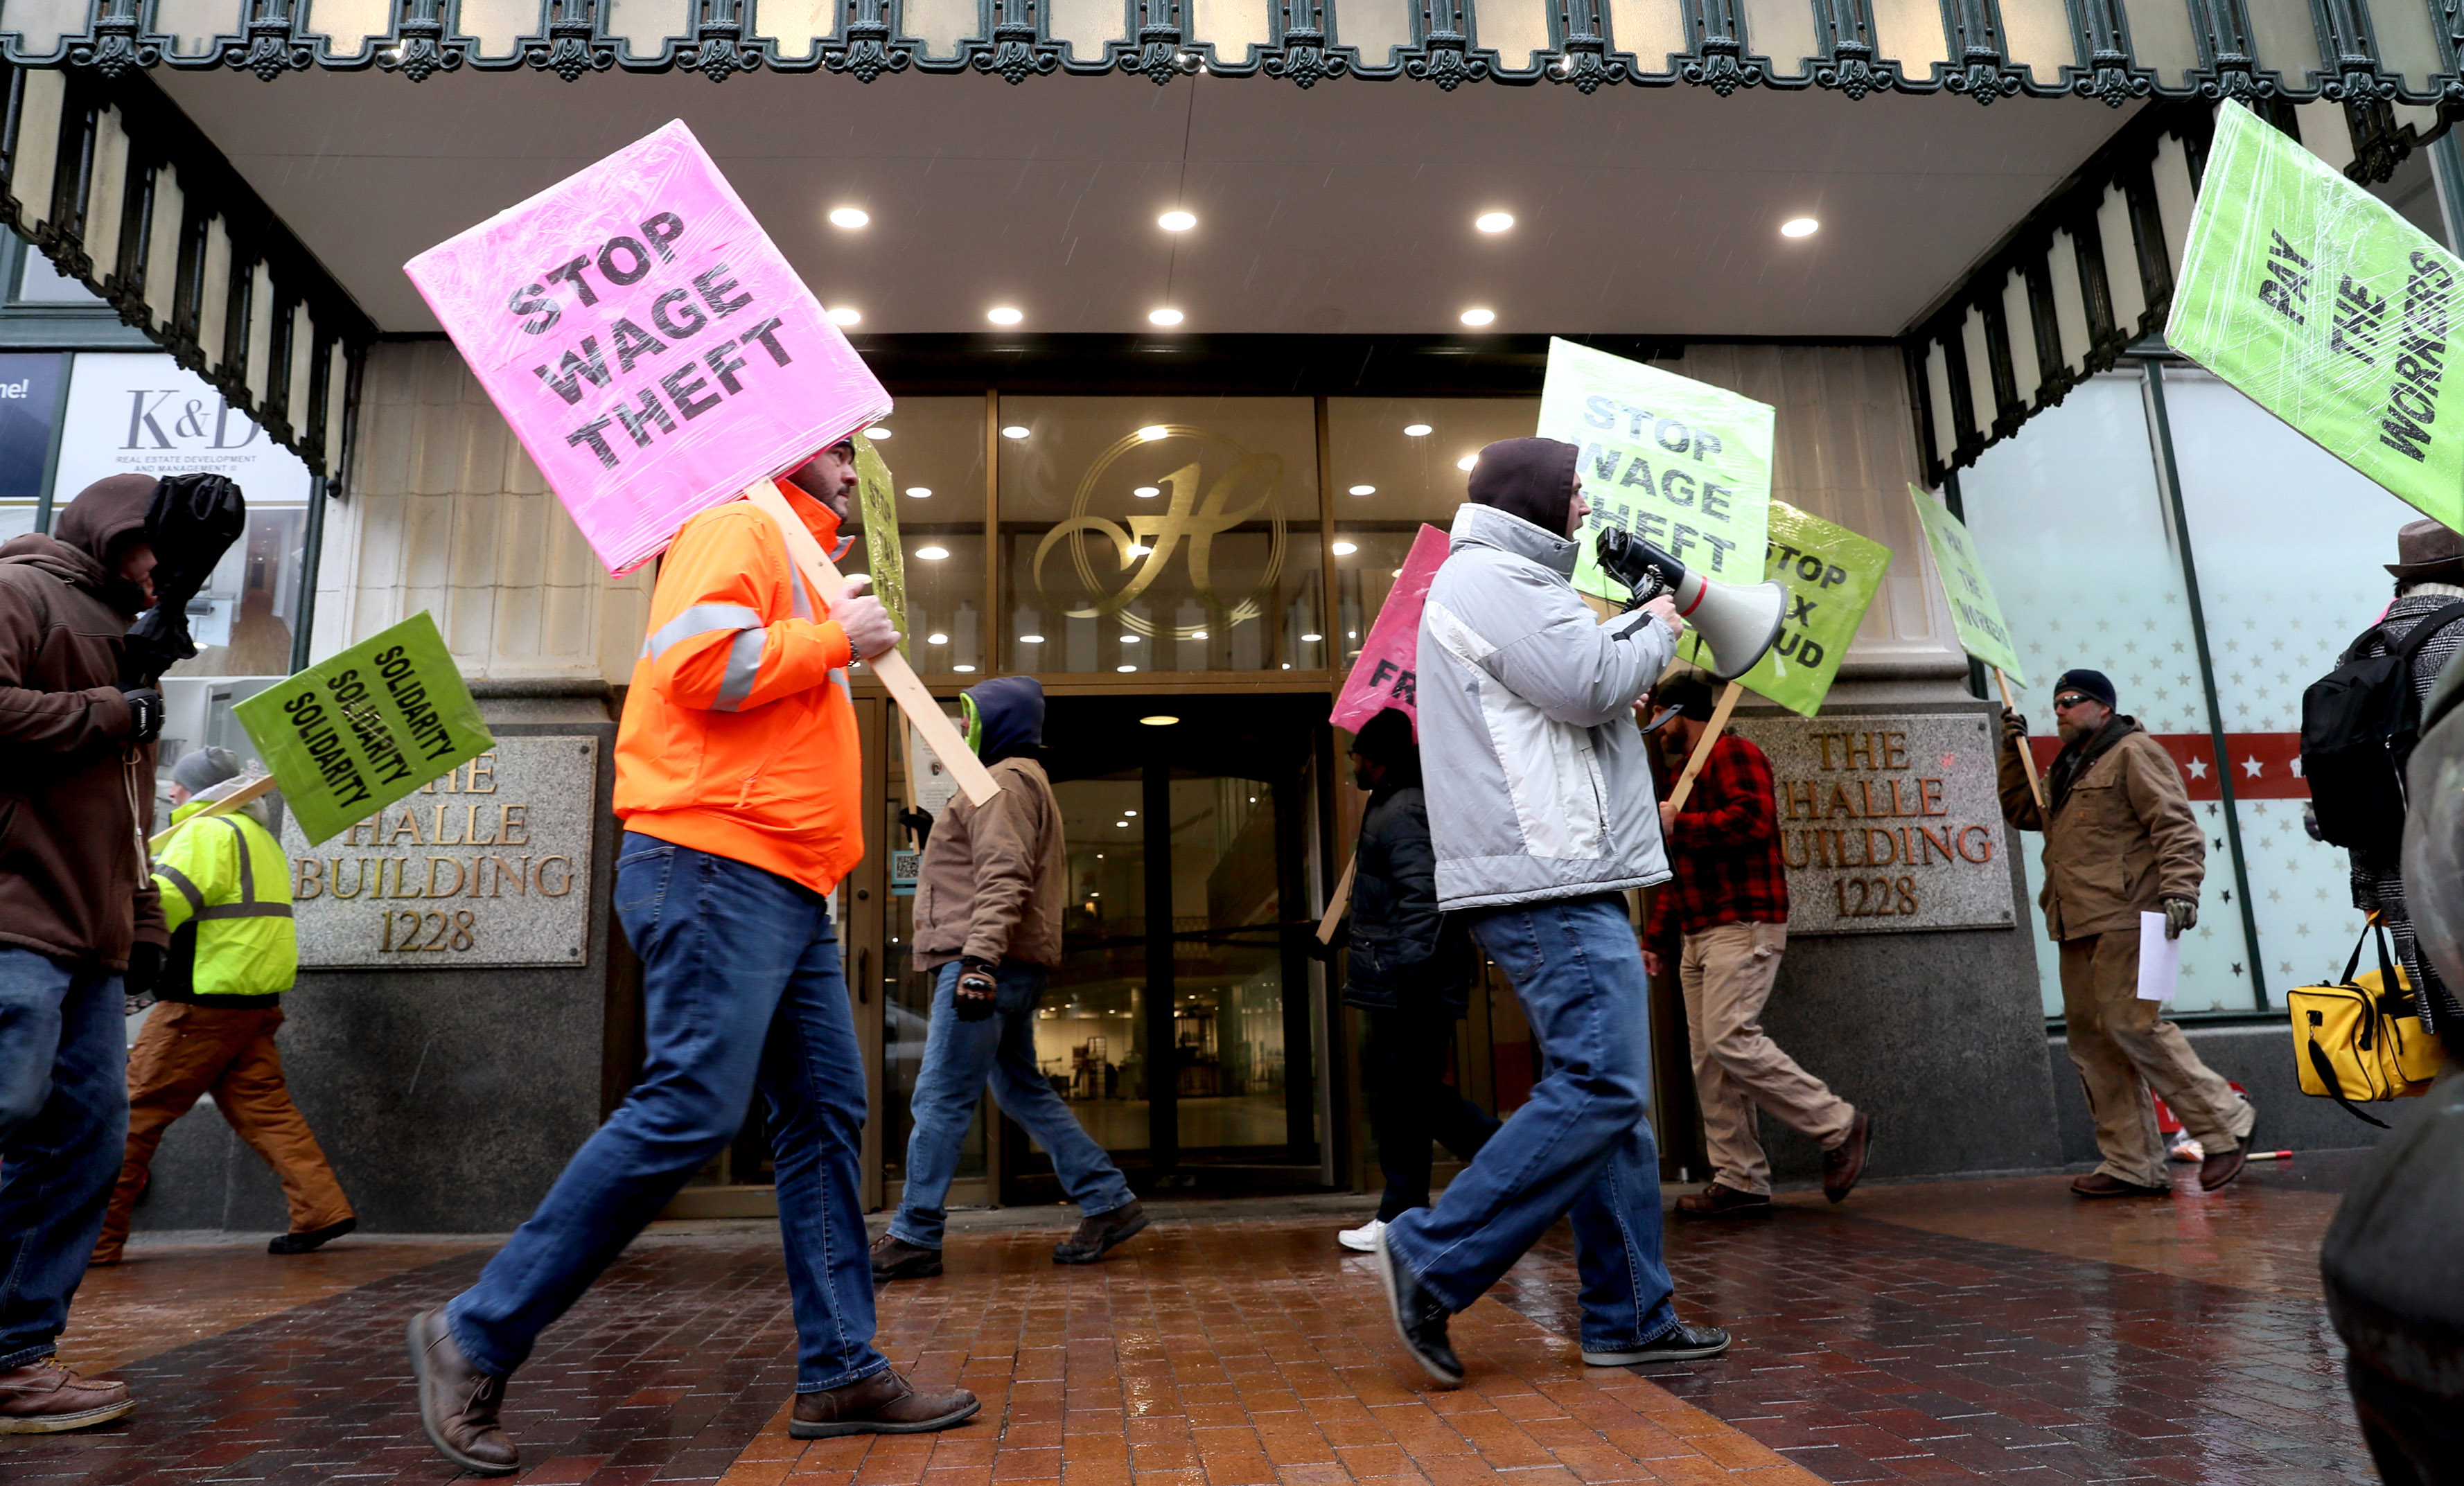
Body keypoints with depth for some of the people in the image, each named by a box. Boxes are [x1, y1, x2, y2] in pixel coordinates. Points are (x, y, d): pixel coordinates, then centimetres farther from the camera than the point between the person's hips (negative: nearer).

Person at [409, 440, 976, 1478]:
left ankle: (841, 1373, 10)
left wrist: (836, 633, 21)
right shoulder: (738, 528, -3)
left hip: (785, 889, 11)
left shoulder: (792, 560, 28)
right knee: (690, 1111, -13)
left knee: (826, 1112, 6)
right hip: (715, 861, -10)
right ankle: (475, 1339, 0)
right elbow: (698, 661, -20)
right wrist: (833, 639, -9)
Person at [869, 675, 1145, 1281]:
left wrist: (979, 958, -29)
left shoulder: (1004, 781, -8)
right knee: (1024, 1092, 14)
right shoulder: (1019, 779, 26)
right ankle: (1109, 1202, 16)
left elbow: (1003, 878, -21)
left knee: (940, 1100, -7)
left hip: (986, 964, -11)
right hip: (1009, 969, 11)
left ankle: (914, 1237, -1)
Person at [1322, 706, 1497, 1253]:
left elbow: (1422, 895, -24)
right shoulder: (1391, 806, 20)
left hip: (1412, 989, -11)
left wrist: (1410, 967, -27)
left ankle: (1402, 1218, 6)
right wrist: (1337, 936, 34)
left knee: (1398, 1094, -3)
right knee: (1417, 1090, 14)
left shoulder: (1403, 811, -13)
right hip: (1404, 985, 11)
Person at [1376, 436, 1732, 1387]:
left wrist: (1645, 622, 23)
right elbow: (1591, 684, -16)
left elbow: (1578, 666, 33)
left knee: (1609, 1094, 9)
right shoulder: (1493, 576, -7)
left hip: (1559, 882, 11)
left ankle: (1630, 1318, 13)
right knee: (1598, 1088, -15)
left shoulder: (1501, 582, 27)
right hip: (1549, 883, -11)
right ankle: (1432, 1260, -11)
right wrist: (1658, 634, 3)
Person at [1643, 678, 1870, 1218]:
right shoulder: (1688, 772, 27)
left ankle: (1841, 1129, -4)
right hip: (1699, 933, 10)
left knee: (1730, 1039, -18)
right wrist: (1657, 939, 24)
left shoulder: (1732, 753, -3)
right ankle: (1739, 1182, 5)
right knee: (1708, 1055, 3)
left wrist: (1678, 824, -14)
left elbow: (1754, 818, -21)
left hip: (1741, 926, -10)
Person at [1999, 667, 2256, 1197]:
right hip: (2078, 926, 9)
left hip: (2124, 921, -9)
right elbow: (2022, 813, 31)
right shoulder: (2067, 768, 23)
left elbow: (2176, 827, -11)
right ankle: (2132, 1166, 11)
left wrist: (2180, 891, -23)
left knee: (2133, 1024, -13)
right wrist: (2013, 751, 21)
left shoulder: (2133, 753, -3)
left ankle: (2225, 1125, 3)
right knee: (2091, 1039, 6)